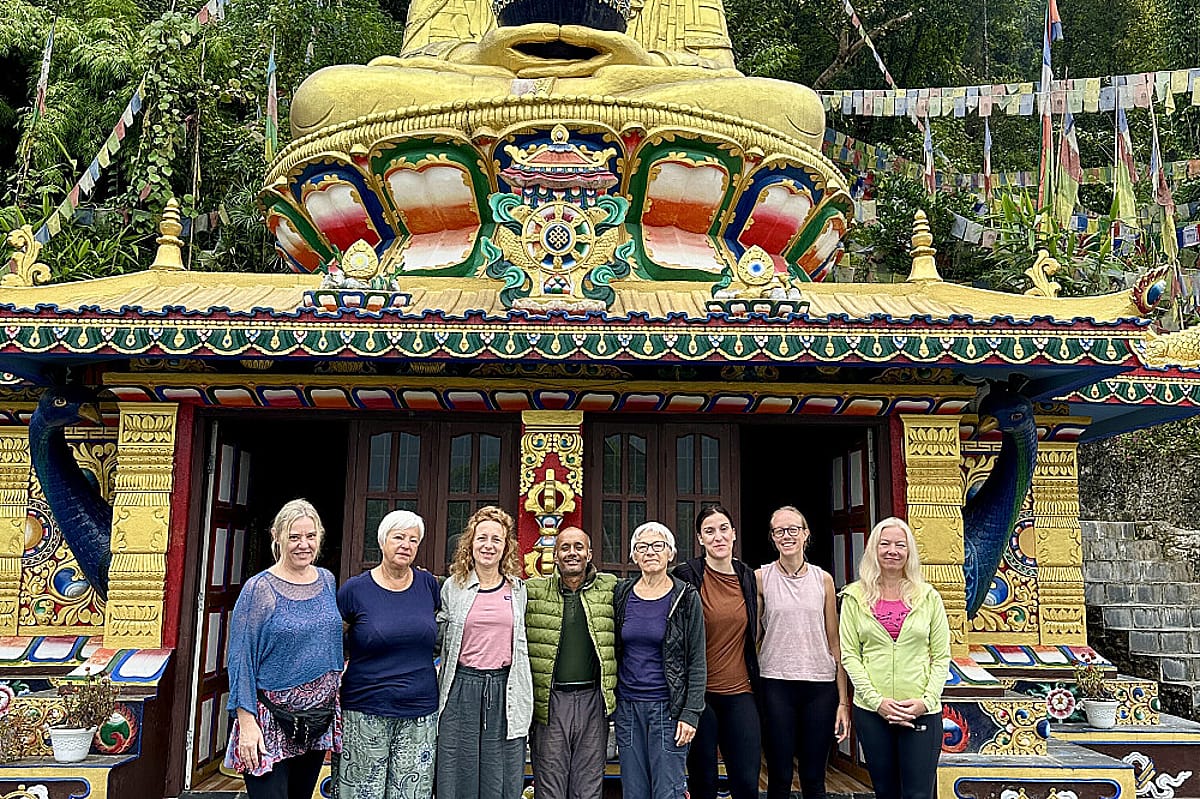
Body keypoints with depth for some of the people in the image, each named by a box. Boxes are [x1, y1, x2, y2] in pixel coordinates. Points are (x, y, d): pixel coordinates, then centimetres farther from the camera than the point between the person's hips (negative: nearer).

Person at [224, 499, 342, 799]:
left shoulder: (328, 582, 5)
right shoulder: (259, 589, -11)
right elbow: (241, 659, -12)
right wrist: (246, 723, -16)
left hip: (320, 716, 6)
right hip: (271, 719, -5)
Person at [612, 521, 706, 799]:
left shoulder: (687, 598, -4)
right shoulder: (622, 595, 5)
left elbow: (697, 662, -4)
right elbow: (612, 651, 10)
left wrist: (690, 713, -10)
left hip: (668, 708, -3)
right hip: (628, 706, 3)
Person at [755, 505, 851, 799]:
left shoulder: (823, 579, 6)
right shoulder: (761, 578, 1)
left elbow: (834, 642, 7)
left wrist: (844, 700, 4)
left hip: (820, 686, 2)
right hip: (776, 685, -2)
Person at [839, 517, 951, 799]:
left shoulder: (928, 597, 3)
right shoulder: (855, 597, 1)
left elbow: (941, 656, 3)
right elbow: (849, 655, -1)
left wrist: (926, 700, -9)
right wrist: (876, 700, -10)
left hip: (921, 712, -1)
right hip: (871, 711, 1)